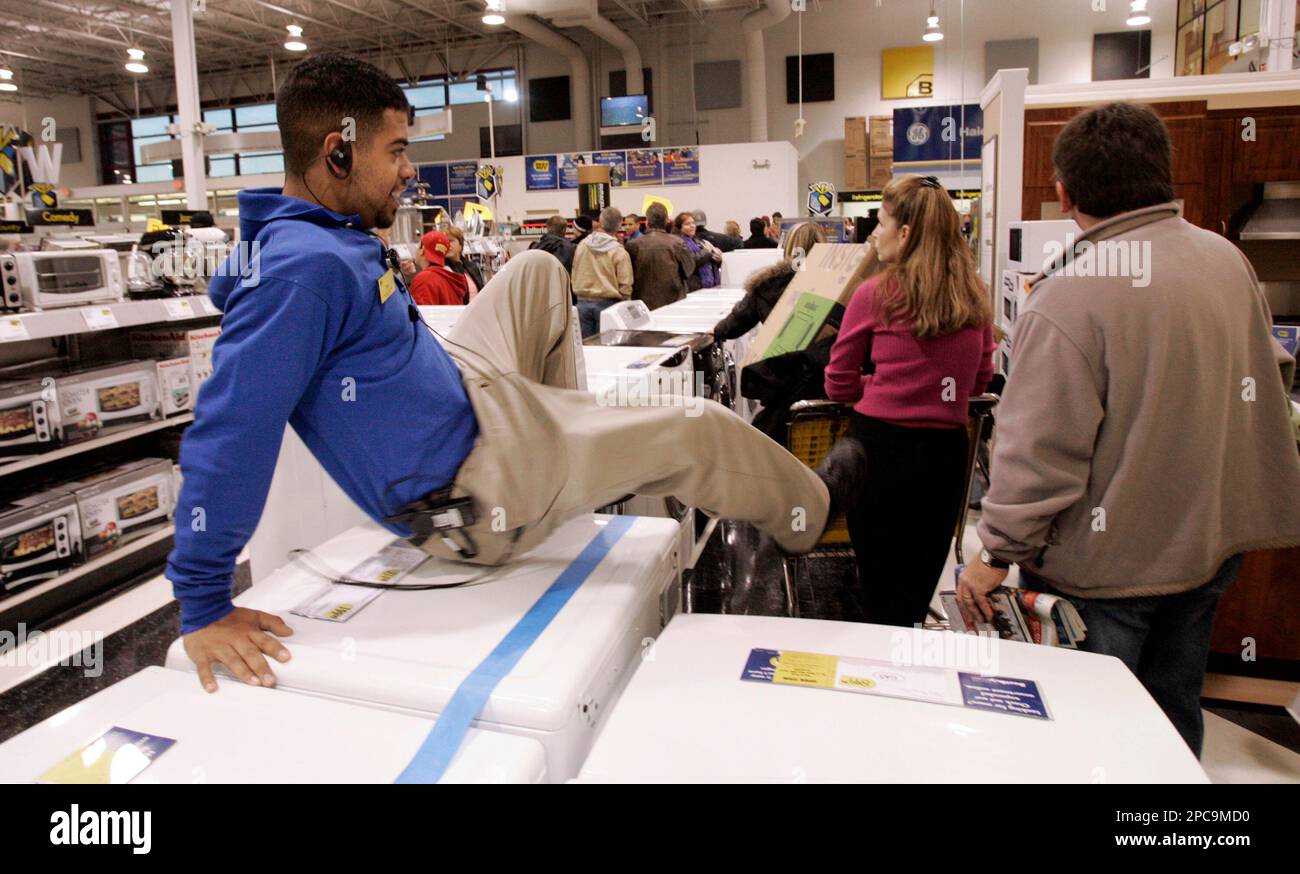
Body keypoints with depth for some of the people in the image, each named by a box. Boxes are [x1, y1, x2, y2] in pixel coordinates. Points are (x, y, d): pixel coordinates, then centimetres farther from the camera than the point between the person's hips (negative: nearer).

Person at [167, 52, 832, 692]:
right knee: (699, 431, 2)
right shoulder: (303, 264, -29)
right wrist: (203, 606, -25)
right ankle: (811, 512, 30)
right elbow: (230, 430, -30)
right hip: (473, 491, -9)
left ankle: (566, 429, 24)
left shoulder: (336, 237, 1)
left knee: (537, 270, 21)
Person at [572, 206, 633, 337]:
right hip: (607, 303, -3)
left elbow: (574, 274, 10)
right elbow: (625, 286, -10)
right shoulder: (619, 252, -11)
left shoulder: (582, 245, 1)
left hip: (583, 302, 3)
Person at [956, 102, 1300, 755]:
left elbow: (1040, 452, -25)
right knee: (1173, 711, 24)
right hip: (1214, 543, 7)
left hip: (1110, 565, -7)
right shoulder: (1227, 259, -1)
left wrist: (997, 554, -15)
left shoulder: (1070, 299, -26)